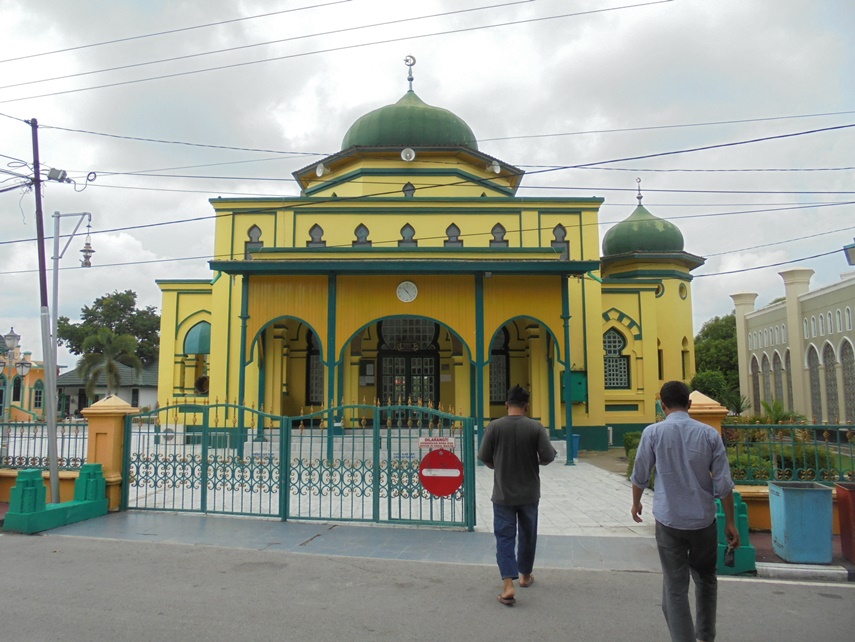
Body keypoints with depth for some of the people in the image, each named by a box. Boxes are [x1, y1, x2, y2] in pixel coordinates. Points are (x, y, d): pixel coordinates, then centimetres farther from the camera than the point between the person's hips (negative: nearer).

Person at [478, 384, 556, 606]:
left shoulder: (494, 426, -10)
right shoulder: (536, 427, -10)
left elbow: (483, 457, -6)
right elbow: (548, 456, -11)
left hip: (503, 493, -1)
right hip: (529, 493, 1)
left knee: (505, 537, 3)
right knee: (527, 535, 19)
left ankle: (508, 585, -9)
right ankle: (525, 575, 35)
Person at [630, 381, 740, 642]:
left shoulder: (653, 432, -7)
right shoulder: (709, 433, -3)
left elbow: (640, 476, 1)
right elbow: (724, 483, -3)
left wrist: (636, 503, 19)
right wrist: (730, 522, 7)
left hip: (669, 520, -2)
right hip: (703, 520, 2)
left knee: (675, 587, 6)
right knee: (705, 578, 23)